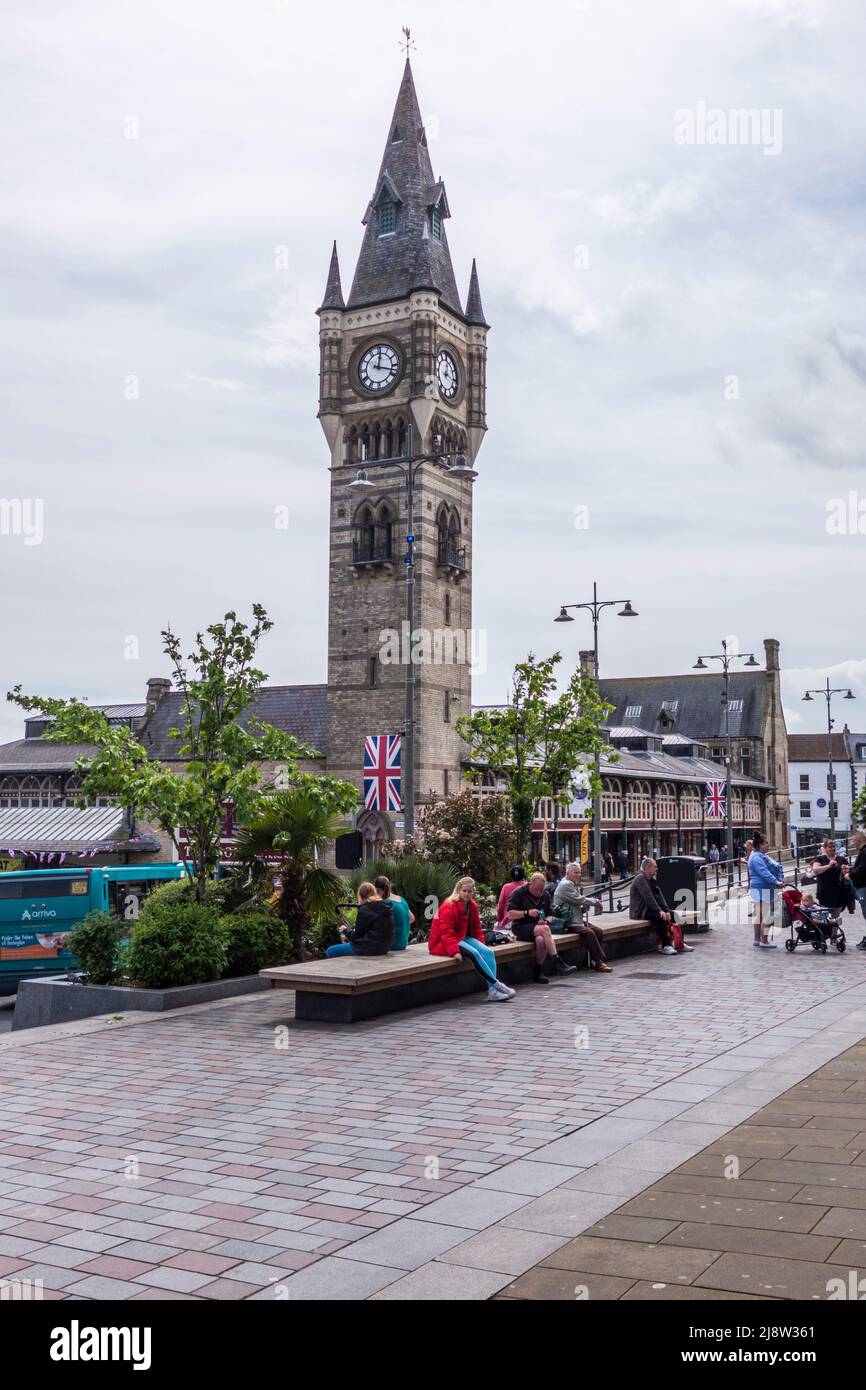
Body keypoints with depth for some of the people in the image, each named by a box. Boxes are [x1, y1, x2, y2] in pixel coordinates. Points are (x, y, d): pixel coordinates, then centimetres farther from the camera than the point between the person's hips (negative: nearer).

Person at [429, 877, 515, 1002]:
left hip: (462, 938, 8)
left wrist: (481, 945, 3)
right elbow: (446, 933, -25)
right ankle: (496, 984, -24)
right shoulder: (449, 907, -19)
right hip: (443, 944, -8)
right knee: (473, 953, -31)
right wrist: (454, 951, -35)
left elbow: (476, 928, 15)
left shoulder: (472, 906, 7)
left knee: (488, 952, -15)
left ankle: (492, 991, -22)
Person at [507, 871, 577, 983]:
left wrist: (544, 920, -5)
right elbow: (510, 914, -8)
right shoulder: (519, 892, -3)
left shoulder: (545, 895, 13)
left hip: (537, 927, 4)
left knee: (541, 940, -33)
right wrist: (527, 913, -21)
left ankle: (538, 972, -18)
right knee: (545, 929, -32)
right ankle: (557, 963, -31)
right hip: (521, 927, -4)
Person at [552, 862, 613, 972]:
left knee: (598, 931, -4)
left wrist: (584, 907, 3)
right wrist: (595, 901, -4)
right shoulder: (565, 884, -12)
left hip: (577, 920, 10)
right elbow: (579, 900, -18)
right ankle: (599, 962, -21)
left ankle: (595, 960, -5)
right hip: (567, 923, -10)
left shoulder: (574, 885, 20)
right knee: (589, 932, -27)